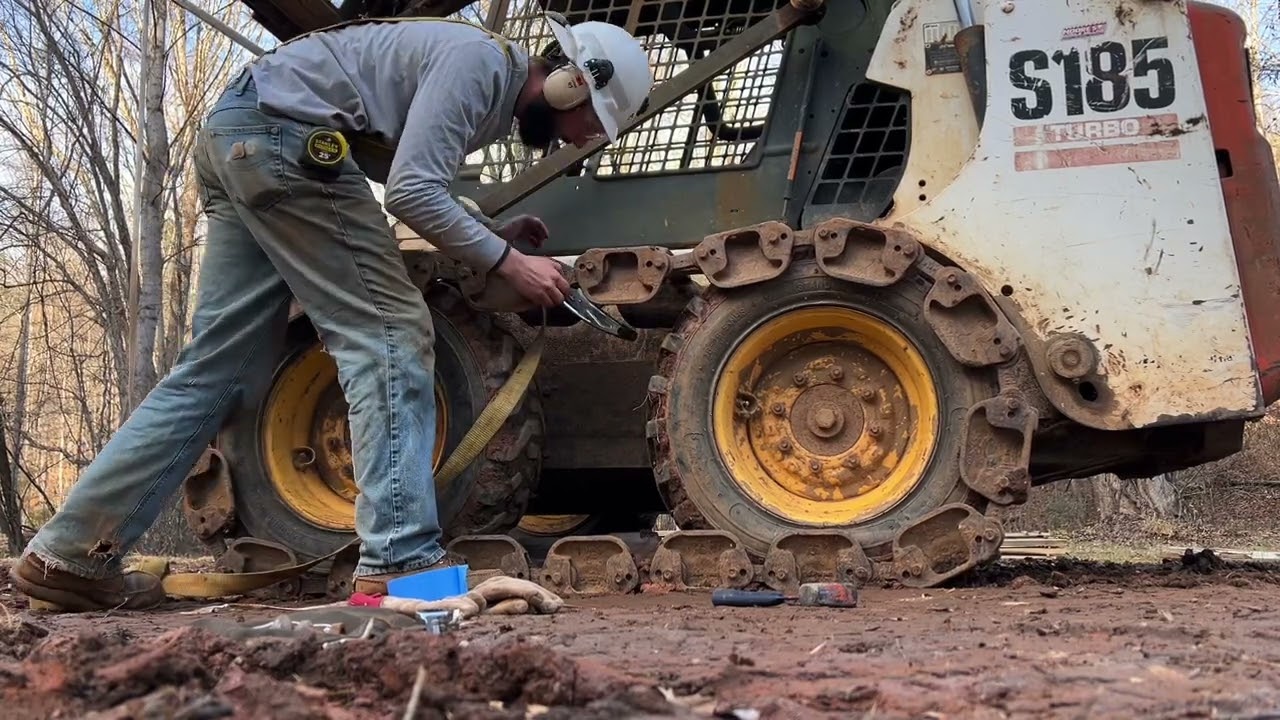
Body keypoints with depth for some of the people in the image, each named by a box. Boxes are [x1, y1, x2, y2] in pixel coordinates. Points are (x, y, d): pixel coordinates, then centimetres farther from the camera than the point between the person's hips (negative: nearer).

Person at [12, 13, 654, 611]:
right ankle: (400, 562, -16)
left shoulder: (497, 100, 19)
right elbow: (411, 191, -19)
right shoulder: (480, 61, -11)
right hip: (279, 129, -10)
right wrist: (506, 263, -12)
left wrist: (493, 236, 11)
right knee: (387, 333, -12)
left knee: (218, 364, 8)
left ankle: (70, 553, 11)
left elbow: (408, 183, 21)